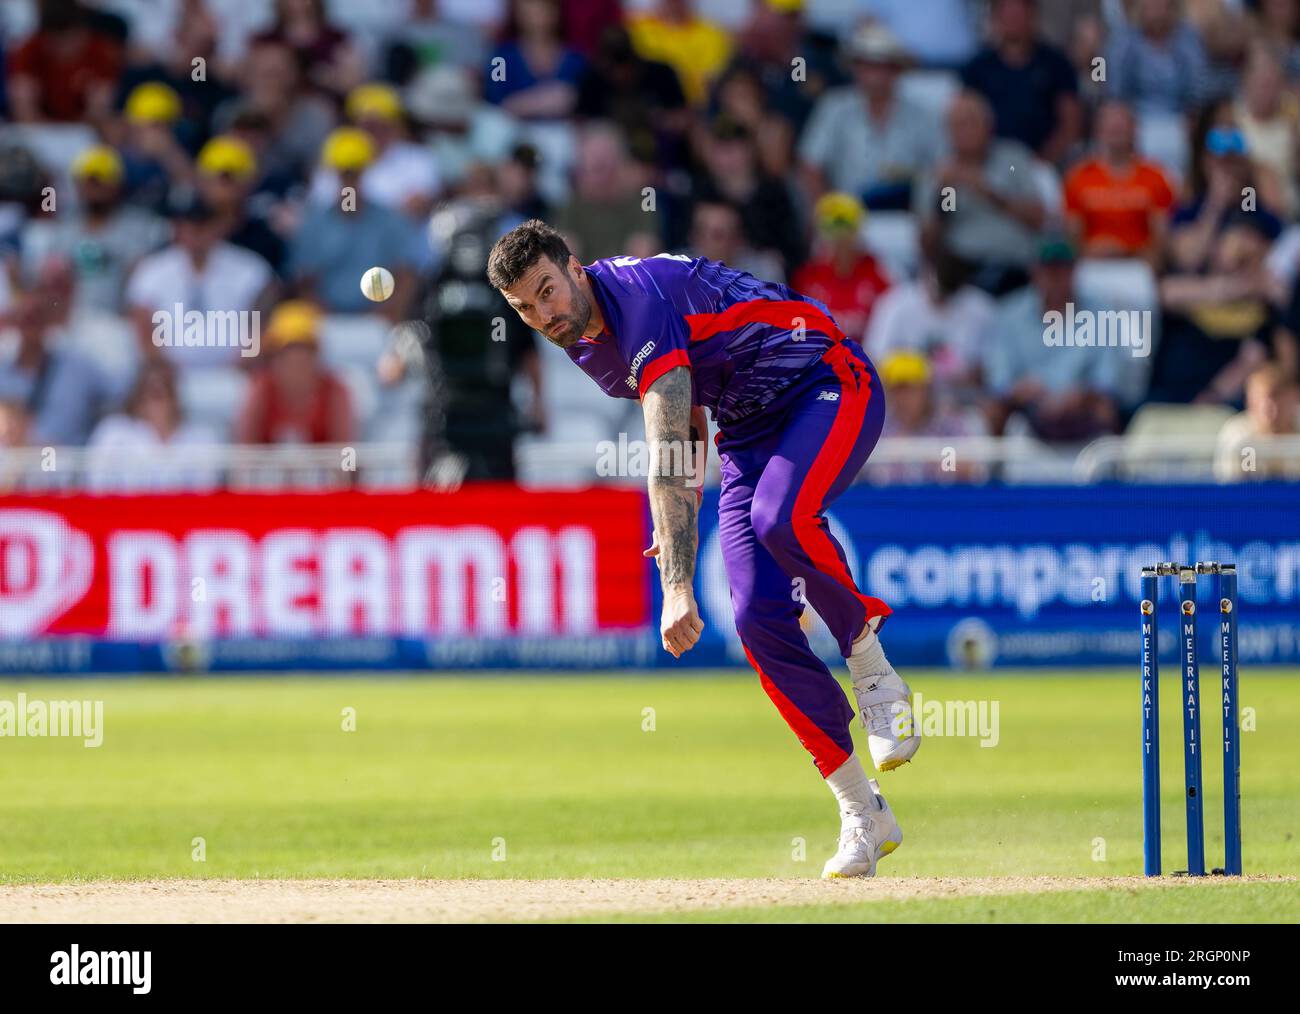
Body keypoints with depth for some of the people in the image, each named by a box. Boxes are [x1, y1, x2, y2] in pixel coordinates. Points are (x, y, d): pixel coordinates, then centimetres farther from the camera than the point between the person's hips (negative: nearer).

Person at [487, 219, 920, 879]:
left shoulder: (641, 300, -28)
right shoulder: (583, 337, 0)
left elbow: (669, 458, -36)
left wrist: (678, 586, -43)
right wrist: (677, 527, 7)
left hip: (831, 386, -8)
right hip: (749, 429, 8)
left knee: (778, 519, -38)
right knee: (758, 617, -9)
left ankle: (873, 671, -13)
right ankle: (862, 816, -3)